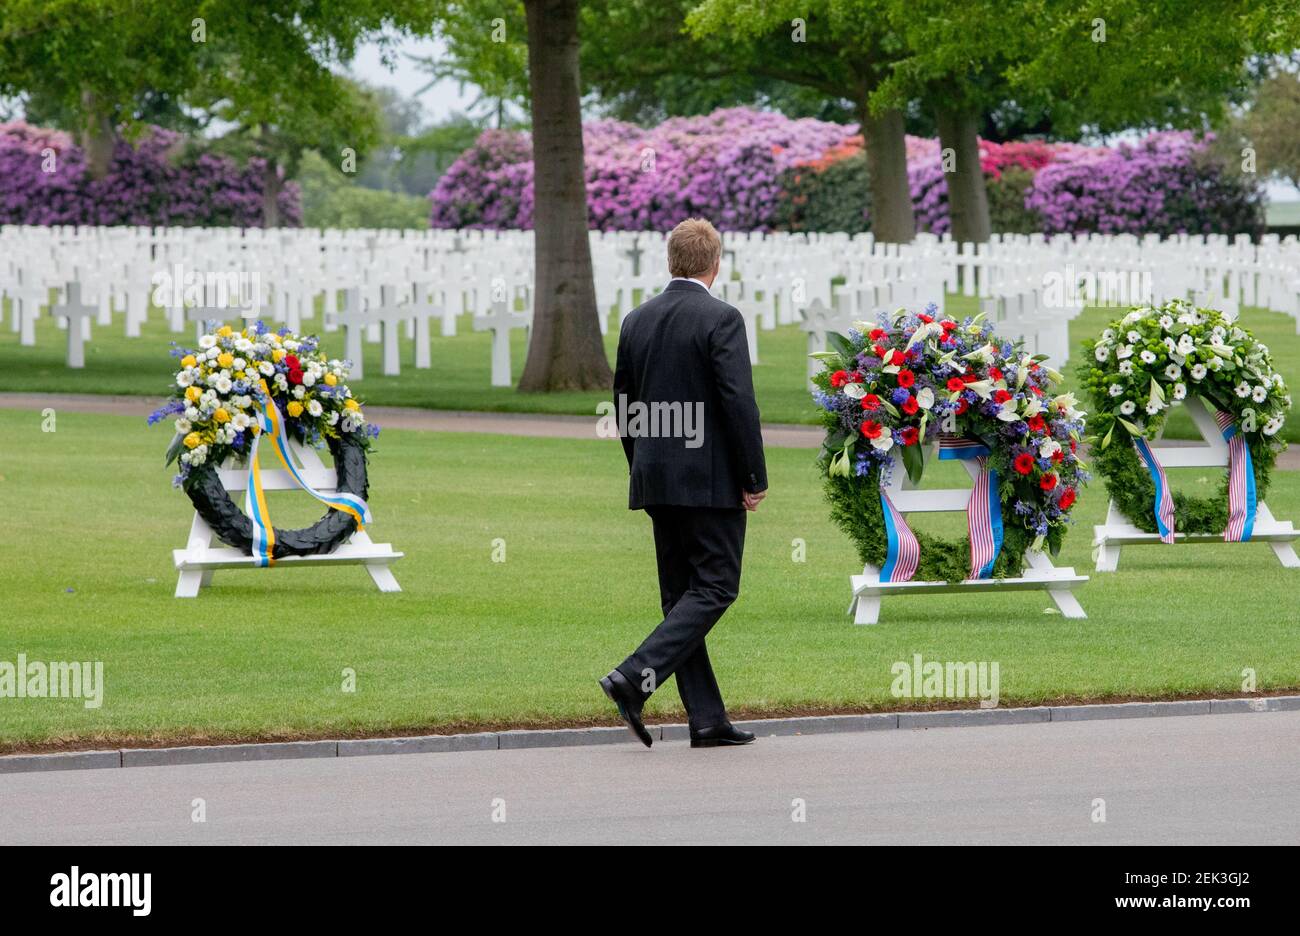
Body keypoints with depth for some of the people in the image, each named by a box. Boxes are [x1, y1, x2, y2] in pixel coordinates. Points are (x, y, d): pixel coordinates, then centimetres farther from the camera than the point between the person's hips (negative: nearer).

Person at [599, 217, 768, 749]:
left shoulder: (637, 320, 9)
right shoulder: (721, 319, -11)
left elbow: (624, 403, 14)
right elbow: (739, 402, -16)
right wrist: (755, 479, -9)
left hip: (656, 480, 7)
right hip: (710, 480, -7)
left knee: (682, 596, 10)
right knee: (715, 588, -2)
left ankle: (706, 719, 9)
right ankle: (636, 676, -18)